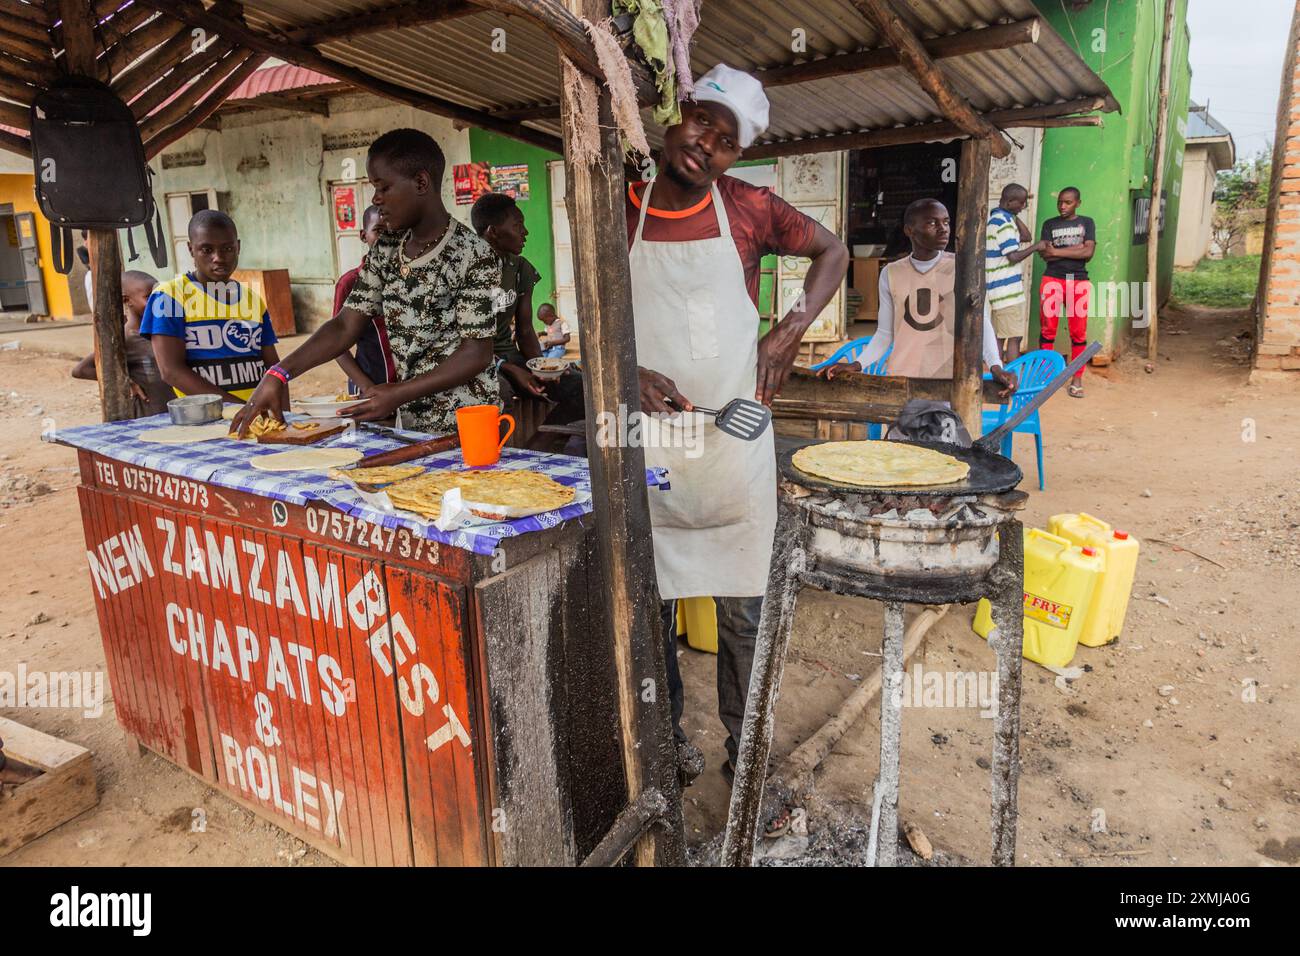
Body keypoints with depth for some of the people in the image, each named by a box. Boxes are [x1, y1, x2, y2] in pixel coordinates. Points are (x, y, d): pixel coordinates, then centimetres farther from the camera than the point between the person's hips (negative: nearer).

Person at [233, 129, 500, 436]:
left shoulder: (475, 255, -14)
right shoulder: (386, 250, 7)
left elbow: (477, 354, -16)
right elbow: (345, 325, 4)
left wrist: (399, 393, -21)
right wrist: (279, 374, -9)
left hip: (462, 430, -5)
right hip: (408, 425, 6)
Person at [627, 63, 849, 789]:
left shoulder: (749, 208, -1)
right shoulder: (622, 212, 0)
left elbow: (832, 253, 12)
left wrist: (793, 330, -2)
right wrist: (630, 375, -14)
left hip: (734, 439, 0)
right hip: (648, 440, 1)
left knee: (742, 605, 9)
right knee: (650, 601, 11)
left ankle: (745, 746, 28)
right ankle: (665, 735, 33)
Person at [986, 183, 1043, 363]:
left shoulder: (997, 218, 15)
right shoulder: (1003, 223, -16)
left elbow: (1026, 237, 18)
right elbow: (1014, 257, -19)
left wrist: (1015, 216, 10)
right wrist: (1036, 247, -6)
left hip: (998, 289, 10)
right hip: (1008, 290, -10)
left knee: (999, 336, 11)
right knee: (1015, 337, -6)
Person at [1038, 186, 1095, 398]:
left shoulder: (1087, 223, 10)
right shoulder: (1050, 224, 9)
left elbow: (1088, 252, -5)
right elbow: (1045, 254, -4)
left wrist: (1057, 251, -8)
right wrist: (1076, 249, -8)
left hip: (1079, 281, 0)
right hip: (1052, 279, 0)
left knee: (1079, 333, 0)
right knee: (1047, 330, 0)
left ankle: (1077, 379, 6)